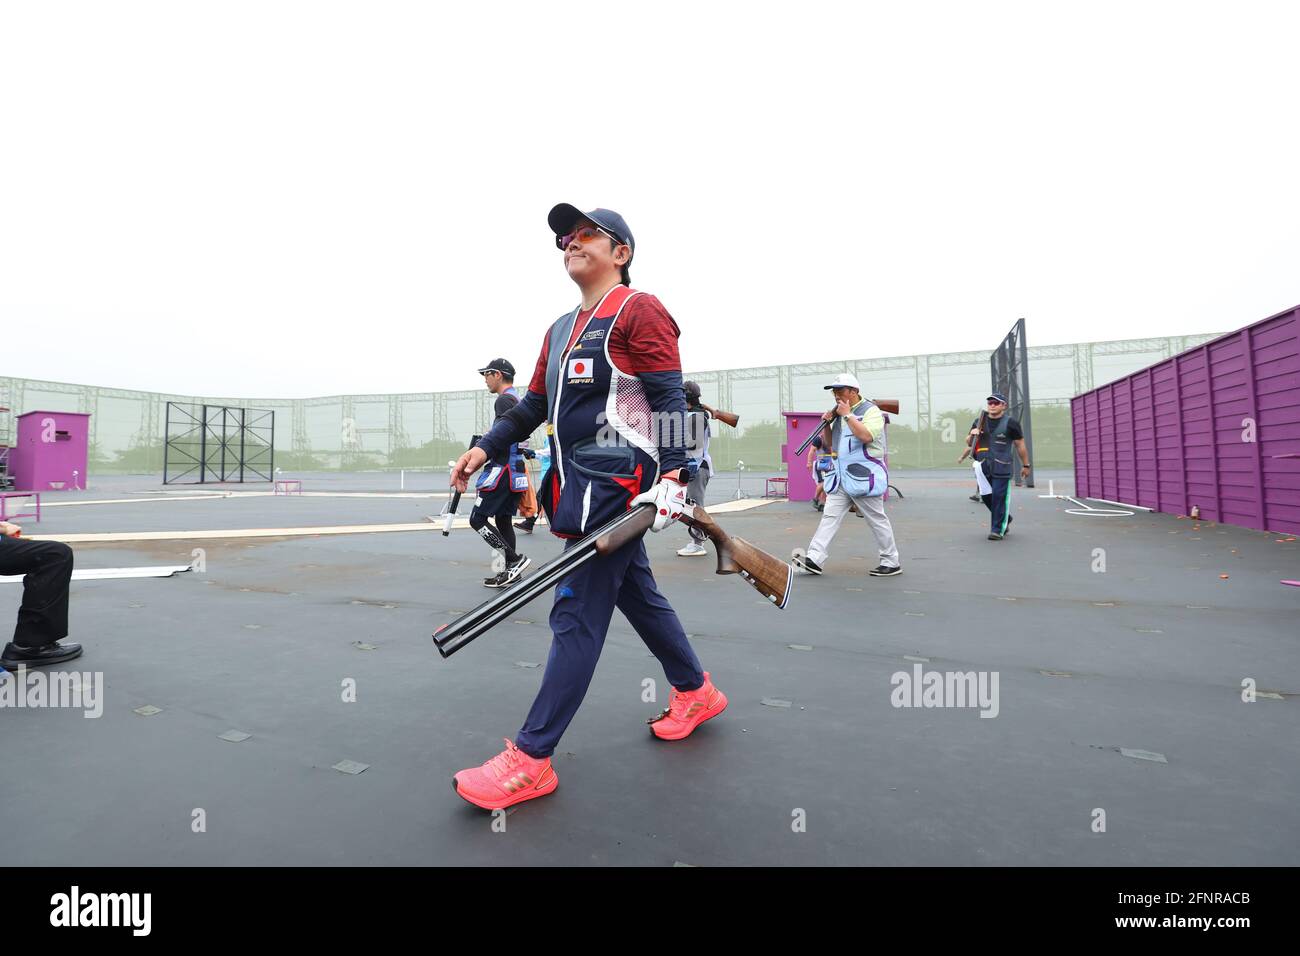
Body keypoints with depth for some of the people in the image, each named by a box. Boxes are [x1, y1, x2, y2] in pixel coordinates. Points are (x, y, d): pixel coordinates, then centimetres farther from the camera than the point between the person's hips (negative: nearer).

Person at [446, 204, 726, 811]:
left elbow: (670, 400, -13)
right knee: (638, 596, 17)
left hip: (616, 483, -9)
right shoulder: (560, 329, 21)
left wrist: (672, 477, -22)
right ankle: (696, 692, 36)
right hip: (578, 484, 9)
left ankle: (530, 760, 2)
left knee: (577, 615, -7)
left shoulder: (638, 311, -5)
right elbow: (534, 404, 22)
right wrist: (485, 448, 12)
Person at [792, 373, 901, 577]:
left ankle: (892, 563, 15)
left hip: (864, 477, -7)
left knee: (877, 520, 2)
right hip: (841, 477, 7)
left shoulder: (871, 411, -7)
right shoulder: (839, 413, 15)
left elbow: (866, 436, -24)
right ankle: (814, 559, -7)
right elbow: (829, 444, 19)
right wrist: (827, 424, 1)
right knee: (829, 517, -2)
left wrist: (847, 415, -18)